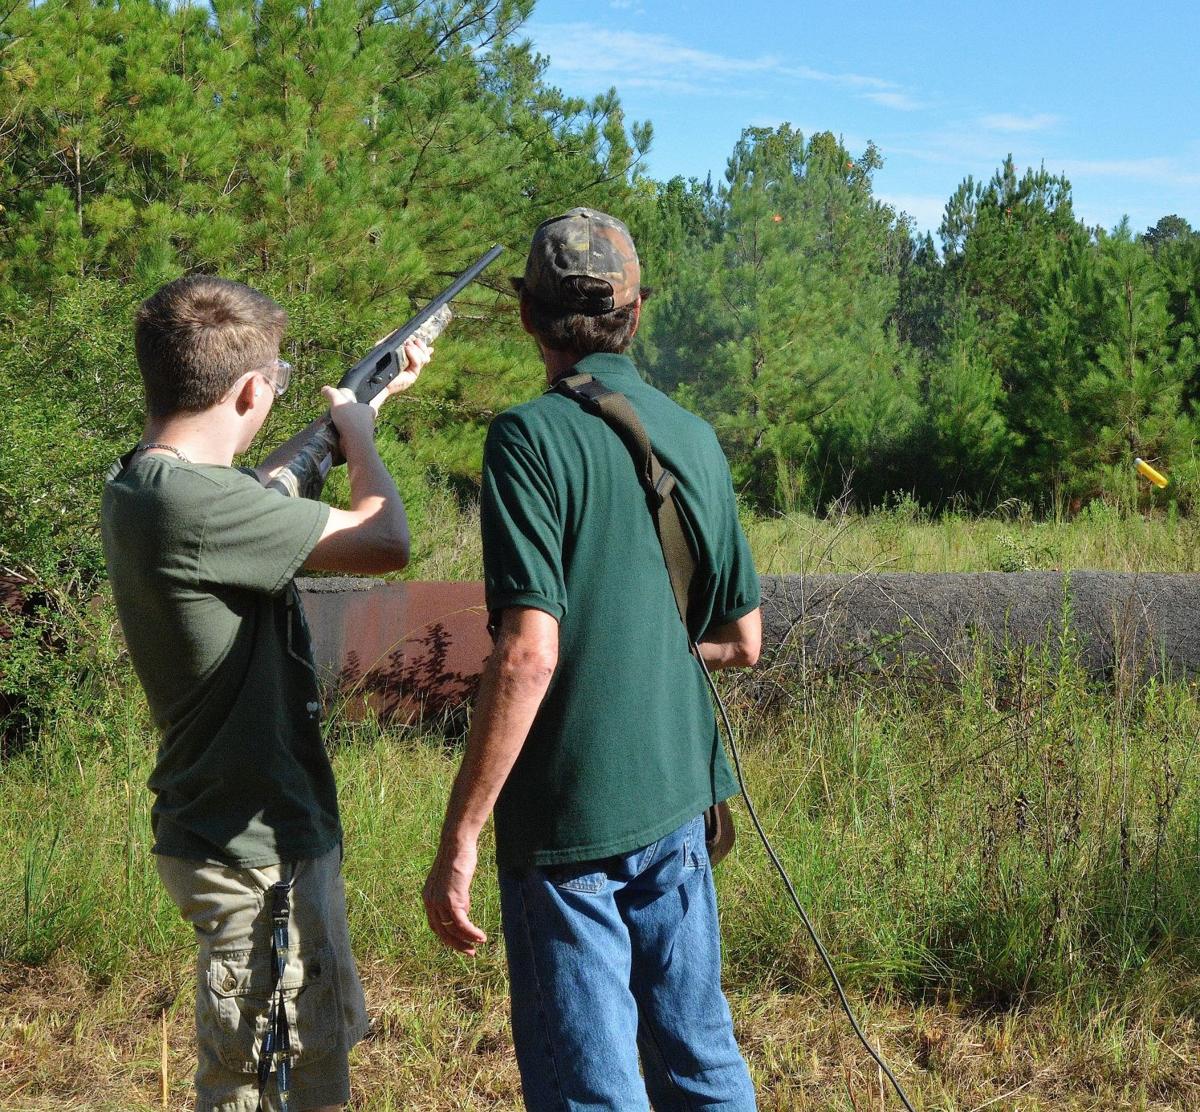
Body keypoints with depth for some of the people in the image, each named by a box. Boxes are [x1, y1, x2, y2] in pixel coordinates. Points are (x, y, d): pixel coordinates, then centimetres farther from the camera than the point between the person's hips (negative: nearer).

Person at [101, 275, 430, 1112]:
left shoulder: (140, 485, 3)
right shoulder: (192, 502, -27)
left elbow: (262, 493, 23)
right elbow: (385, 542, -20)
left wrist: (368, 399, 26)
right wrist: (358, 430, -2)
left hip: (271, 832, 10)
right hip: (258, 853, -10)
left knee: (329, 1038, 26)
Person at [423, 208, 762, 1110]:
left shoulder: (531, 437, -14)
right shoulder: (695, 438, 5)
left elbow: (528, 655, -22)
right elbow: (742, 640, 11)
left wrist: (459, 842, -18)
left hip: (569, 818, -6)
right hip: (676, 800, 6)